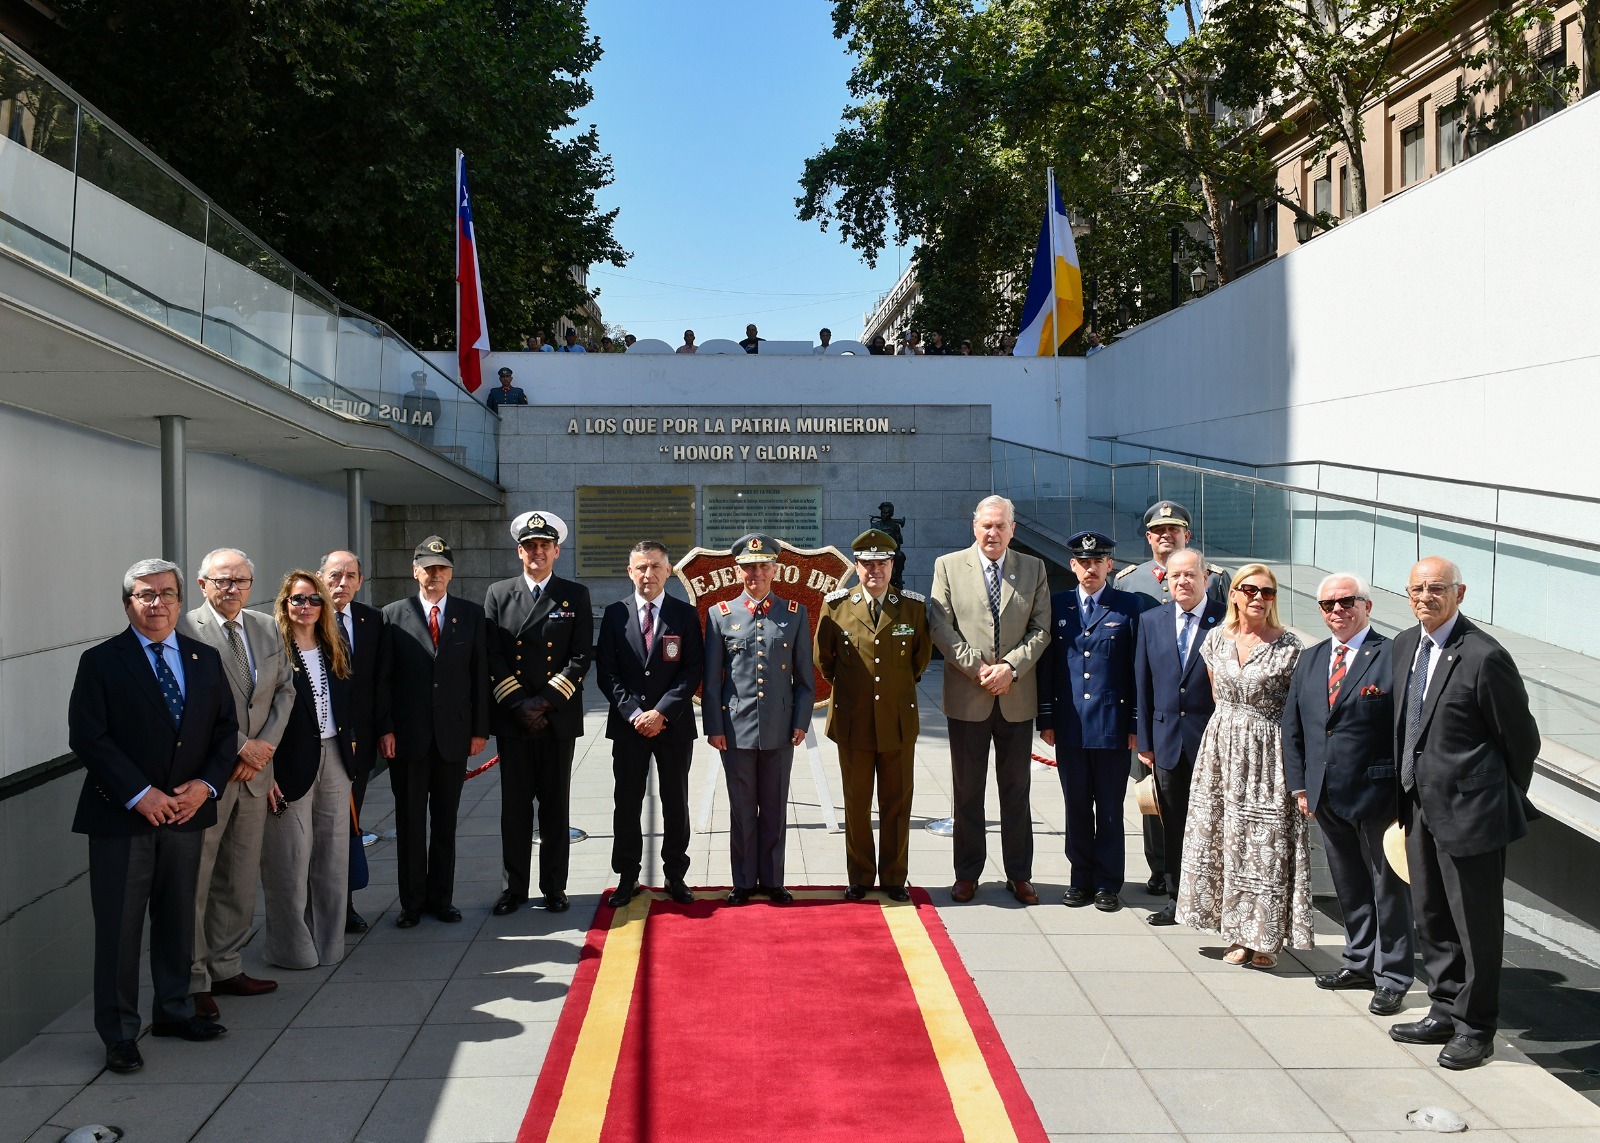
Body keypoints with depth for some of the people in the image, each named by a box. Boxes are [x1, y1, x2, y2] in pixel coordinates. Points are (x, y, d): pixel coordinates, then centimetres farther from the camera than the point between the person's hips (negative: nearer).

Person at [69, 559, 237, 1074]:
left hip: (186, 813, 4)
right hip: (122, 817, -4)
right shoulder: (101, 662, -5)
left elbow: (226, 728, 9)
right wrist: (140, 794, -17)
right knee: (119, 927, 1)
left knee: (178, 918, 15)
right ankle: (118, 1032, 12)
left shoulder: (205, 660, 9)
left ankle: (173, 1010, 31)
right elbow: (88, 737, -11)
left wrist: (206, 784, -7)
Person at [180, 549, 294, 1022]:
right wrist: (240, 747, -13)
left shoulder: (265, 629, 10)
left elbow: (284, 689, 10)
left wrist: (266, 744, -3)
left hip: (253, 770, 6)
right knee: (194, 878, 0)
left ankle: (226, 966, 25)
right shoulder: (185, 630, -10)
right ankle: (193, 979, 9)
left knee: (242, 877, 13)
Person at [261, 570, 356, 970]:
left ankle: (328, 941, 21)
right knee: (290, 860, 1)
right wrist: (267, 772, -17)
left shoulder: (333, 651, 12)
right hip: (292, 762, -6)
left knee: (332, 855, 11)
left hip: (334, 759, 6)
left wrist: (349, 743, 9)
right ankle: (291, 947, 12)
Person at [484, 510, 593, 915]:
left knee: (556, 805, 5)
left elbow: (582, 657, -3)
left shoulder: (576, 596, 4)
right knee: (514, 805, 6)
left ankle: (554, 887, 13)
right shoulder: (498, 594, 7)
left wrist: (545, 701, -12)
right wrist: (519, 704, -9)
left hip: (559, 717, -1)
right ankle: (515, 888, 14)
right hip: (512, 716, 1)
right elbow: (492, 656, 1)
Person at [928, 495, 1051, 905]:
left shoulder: (1033, 569, 7)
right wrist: (978, 668, -12)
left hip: (1017, 697, 1)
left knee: (1016, 790, 8)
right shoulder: (948, 566, 2)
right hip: (967, 698, -1)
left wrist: (1011, 667, -13)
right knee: (967, 791, 7)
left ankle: (1019, 874, 17)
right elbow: (941, 628, -4)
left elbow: (1041, 629, 1)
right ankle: (967, 874, 16)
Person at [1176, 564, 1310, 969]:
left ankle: (1265, 939, 8)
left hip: (1267, 750, -4)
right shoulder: (1217, 638, 4)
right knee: (1224, 837, 7)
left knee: (1266, 839, -2)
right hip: (1222, 746, 4)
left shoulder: (1288, 645, -8)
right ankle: (1239, 933, 19)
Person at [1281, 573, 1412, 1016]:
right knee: (1349, 888, 18)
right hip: (1328, 797, 6)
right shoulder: (1310, 660, 10)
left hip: (1378, 796, -6)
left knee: (1388, 888, 6)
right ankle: (1360, 963, 32)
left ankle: (1392, 979, 16)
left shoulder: (1394, 657, -10)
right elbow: (1292, 727, 14)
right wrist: (1299, 785, 8)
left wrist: (1407, 794, -15)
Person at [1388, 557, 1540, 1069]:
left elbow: (1522, 738, -10)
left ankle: (1475, 1027, 19)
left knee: (1476, 923, 5)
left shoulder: (1484, 657, -18)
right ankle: (1444, 1011, 33)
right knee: (1430, 917, 18)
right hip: (1420, 806, 8)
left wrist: (1508, 801, 1)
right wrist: (1409, 792, 16)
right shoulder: (1403, 646, 6)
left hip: (1468, 811, -8)